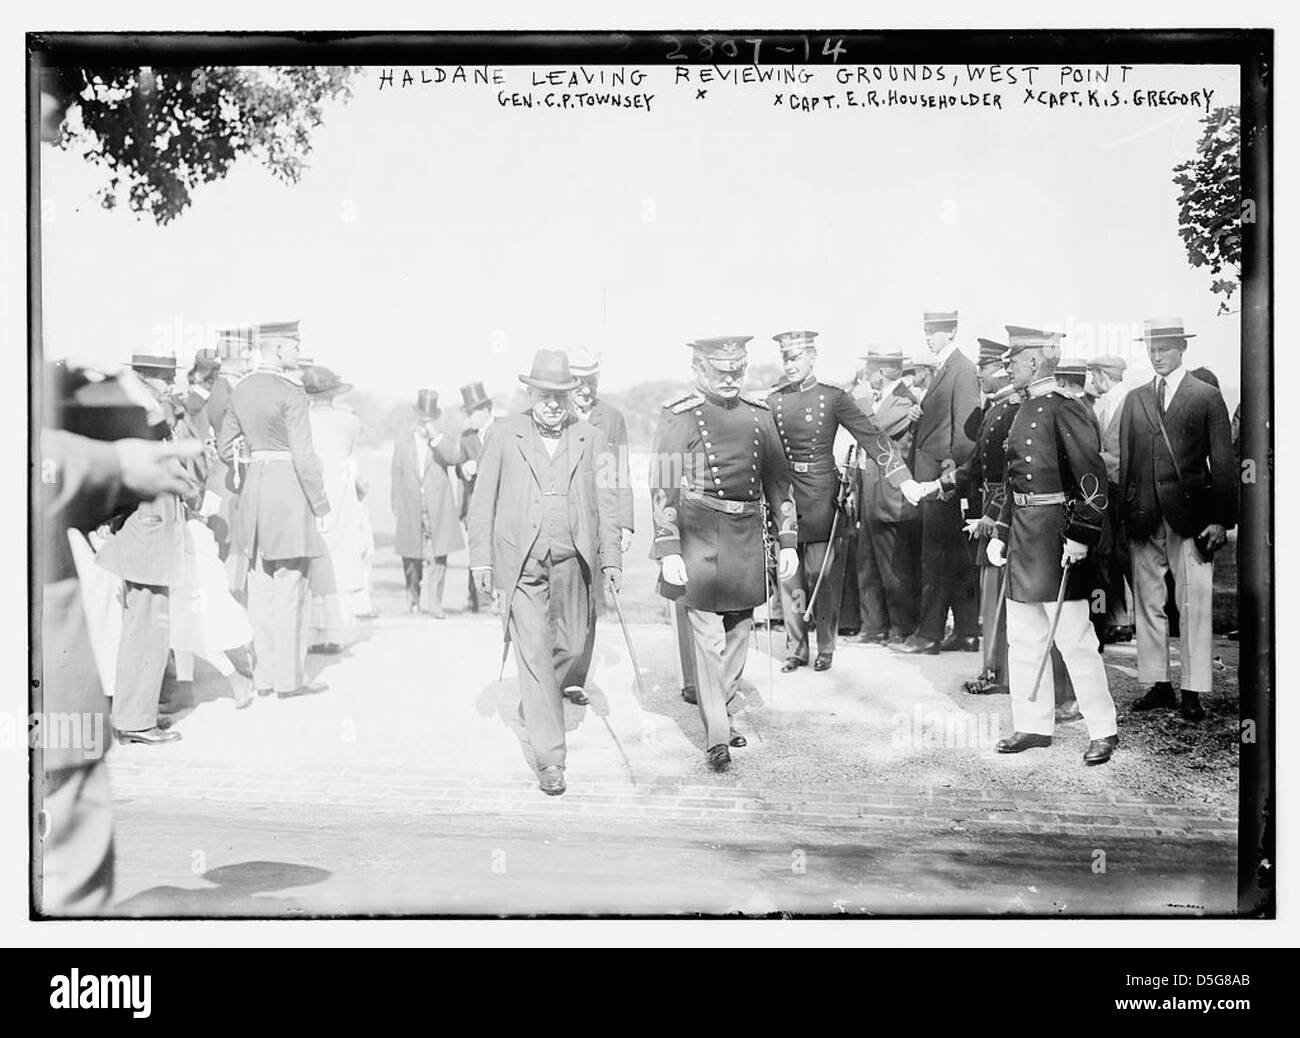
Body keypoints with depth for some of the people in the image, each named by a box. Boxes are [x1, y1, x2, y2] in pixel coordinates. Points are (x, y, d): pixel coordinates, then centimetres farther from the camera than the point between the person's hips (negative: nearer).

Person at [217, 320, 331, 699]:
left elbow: (224, 447, 15)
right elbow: (303, 455, -16)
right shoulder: (290, 391, -14)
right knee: (289, 588, -1)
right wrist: (320, 504, -10)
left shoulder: (242, 389, 9)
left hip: (254, 484, 8)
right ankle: (289, 678, 4)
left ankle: (264, 675, 17)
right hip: (289, 487, -8)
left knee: (260, 589, 11)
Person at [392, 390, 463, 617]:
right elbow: (397, 476, 12)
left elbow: (454, 458, -15)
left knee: (439, 556, -10)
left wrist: (435, 435, -20)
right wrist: (397, 508, 9)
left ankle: (432, 601, -7)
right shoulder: (403, 442, 9)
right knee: (412, 557, 8)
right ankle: (413, 596, 26)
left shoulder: (442, 440, 6)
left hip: (438, 509, -1)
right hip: (411, 510, 2)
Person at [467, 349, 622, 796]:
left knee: (571, 645, 11)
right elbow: (482, 499, 5)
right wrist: (481, 558, 0)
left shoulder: (591, 438, 7)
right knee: (534, 653, -6)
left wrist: (611, 558, 1)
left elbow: (606, 501, 8)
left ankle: (535, 701, 43)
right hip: (521, 562, -2)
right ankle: (550, 758, -4)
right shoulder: (505, 435, 4)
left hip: (572, 560, 2)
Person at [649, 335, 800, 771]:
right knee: (708, 639, -4)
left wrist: (788, 540, 9)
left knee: (739, 633, 12)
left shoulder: (758, 413, 11)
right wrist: (668, 550, -13)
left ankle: (723, 712, 29)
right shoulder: (678, 415, -4)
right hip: (698, 538, -5)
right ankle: (716, 736, 1)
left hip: (747, 539, 5)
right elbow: (663, 486, -7)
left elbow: (778, 479, 14)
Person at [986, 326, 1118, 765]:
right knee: (1023, 638, 12)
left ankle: (1103, 731, 9)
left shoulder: (1065, 411, -13)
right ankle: (1033, 725, 22)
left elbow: (1093, 478, -18)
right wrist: (1001, 534, 19)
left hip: (1056, 537, -9)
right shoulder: (1024, 412, 15)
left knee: (1074, 639, -2)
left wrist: (1080, 538, -21)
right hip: (1023, 538, 9)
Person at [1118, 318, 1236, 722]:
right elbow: (1125, 461, 12)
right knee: (1147, 602, 7)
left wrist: (1220, 520, -7)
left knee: (1194, 605, -2)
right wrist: (1125, 513, 4)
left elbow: (1223, 463, 0)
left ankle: (1193, 692, 4)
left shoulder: (1207, 396, 2)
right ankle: (1158, 684, 17)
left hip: (1190, 516, -4)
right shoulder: (1135, 400, 13)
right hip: (1144, 518, 4)